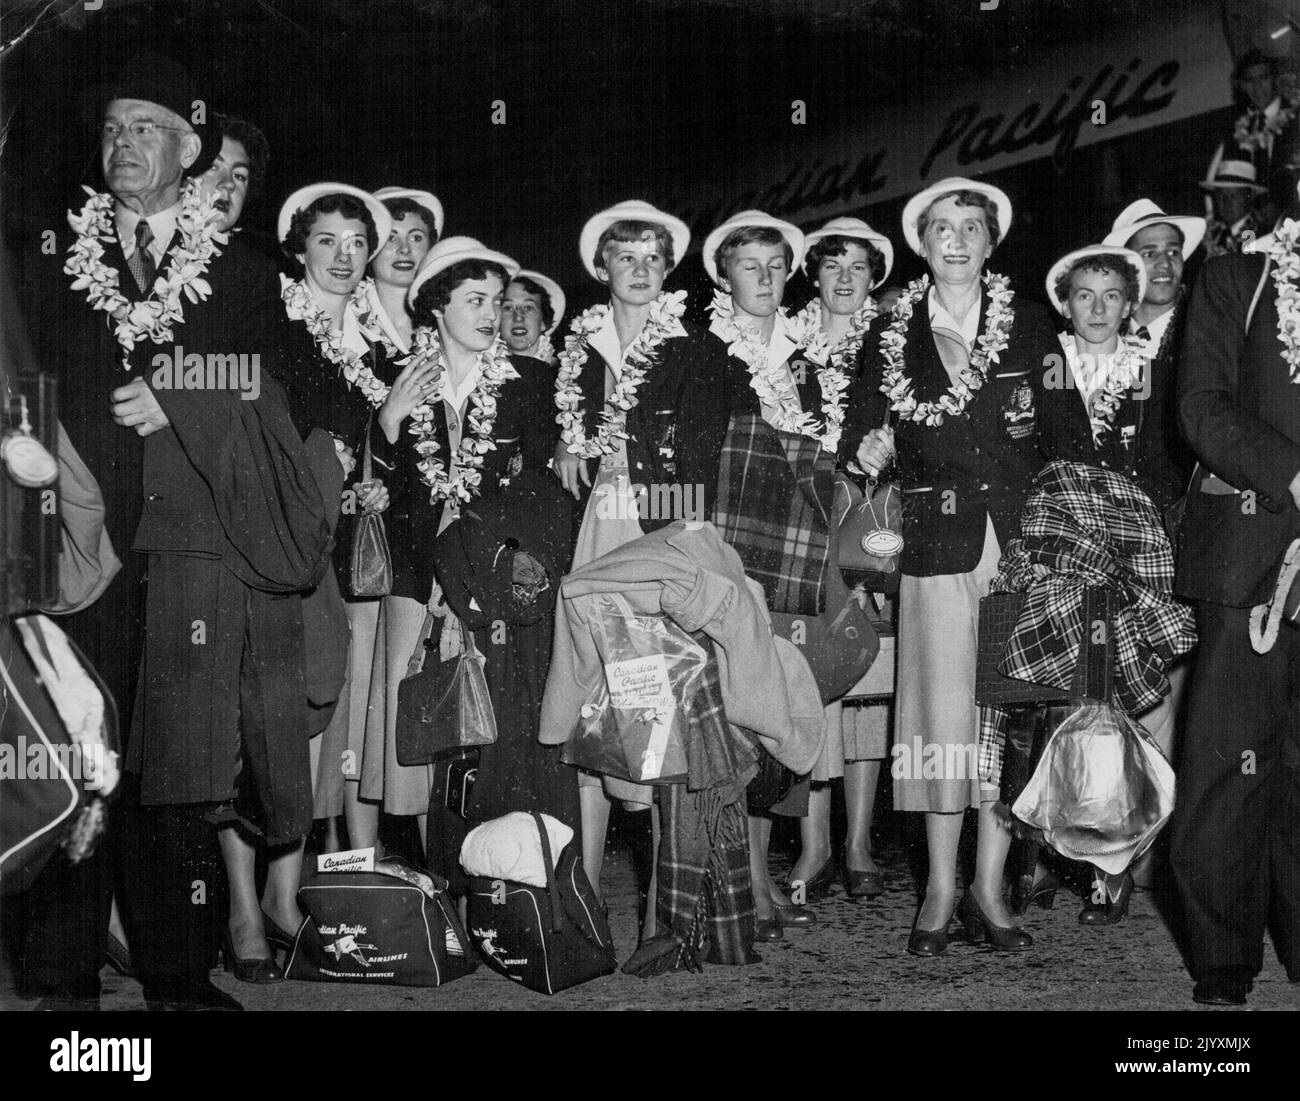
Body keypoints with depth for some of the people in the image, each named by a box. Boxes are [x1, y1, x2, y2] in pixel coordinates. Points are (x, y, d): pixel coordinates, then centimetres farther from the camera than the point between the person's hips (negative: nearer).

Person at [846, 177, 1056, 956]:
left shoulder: (1030, 323, 9)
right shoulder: (891, 336, 10)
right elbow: (863, 425, 11)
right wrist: (870, 448, -11)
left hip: (1021, 534, 0)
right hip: (938, 540, 0)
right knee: (942, 707, -3)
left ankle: (990, 889, 8)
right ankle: (941, 889, 7)